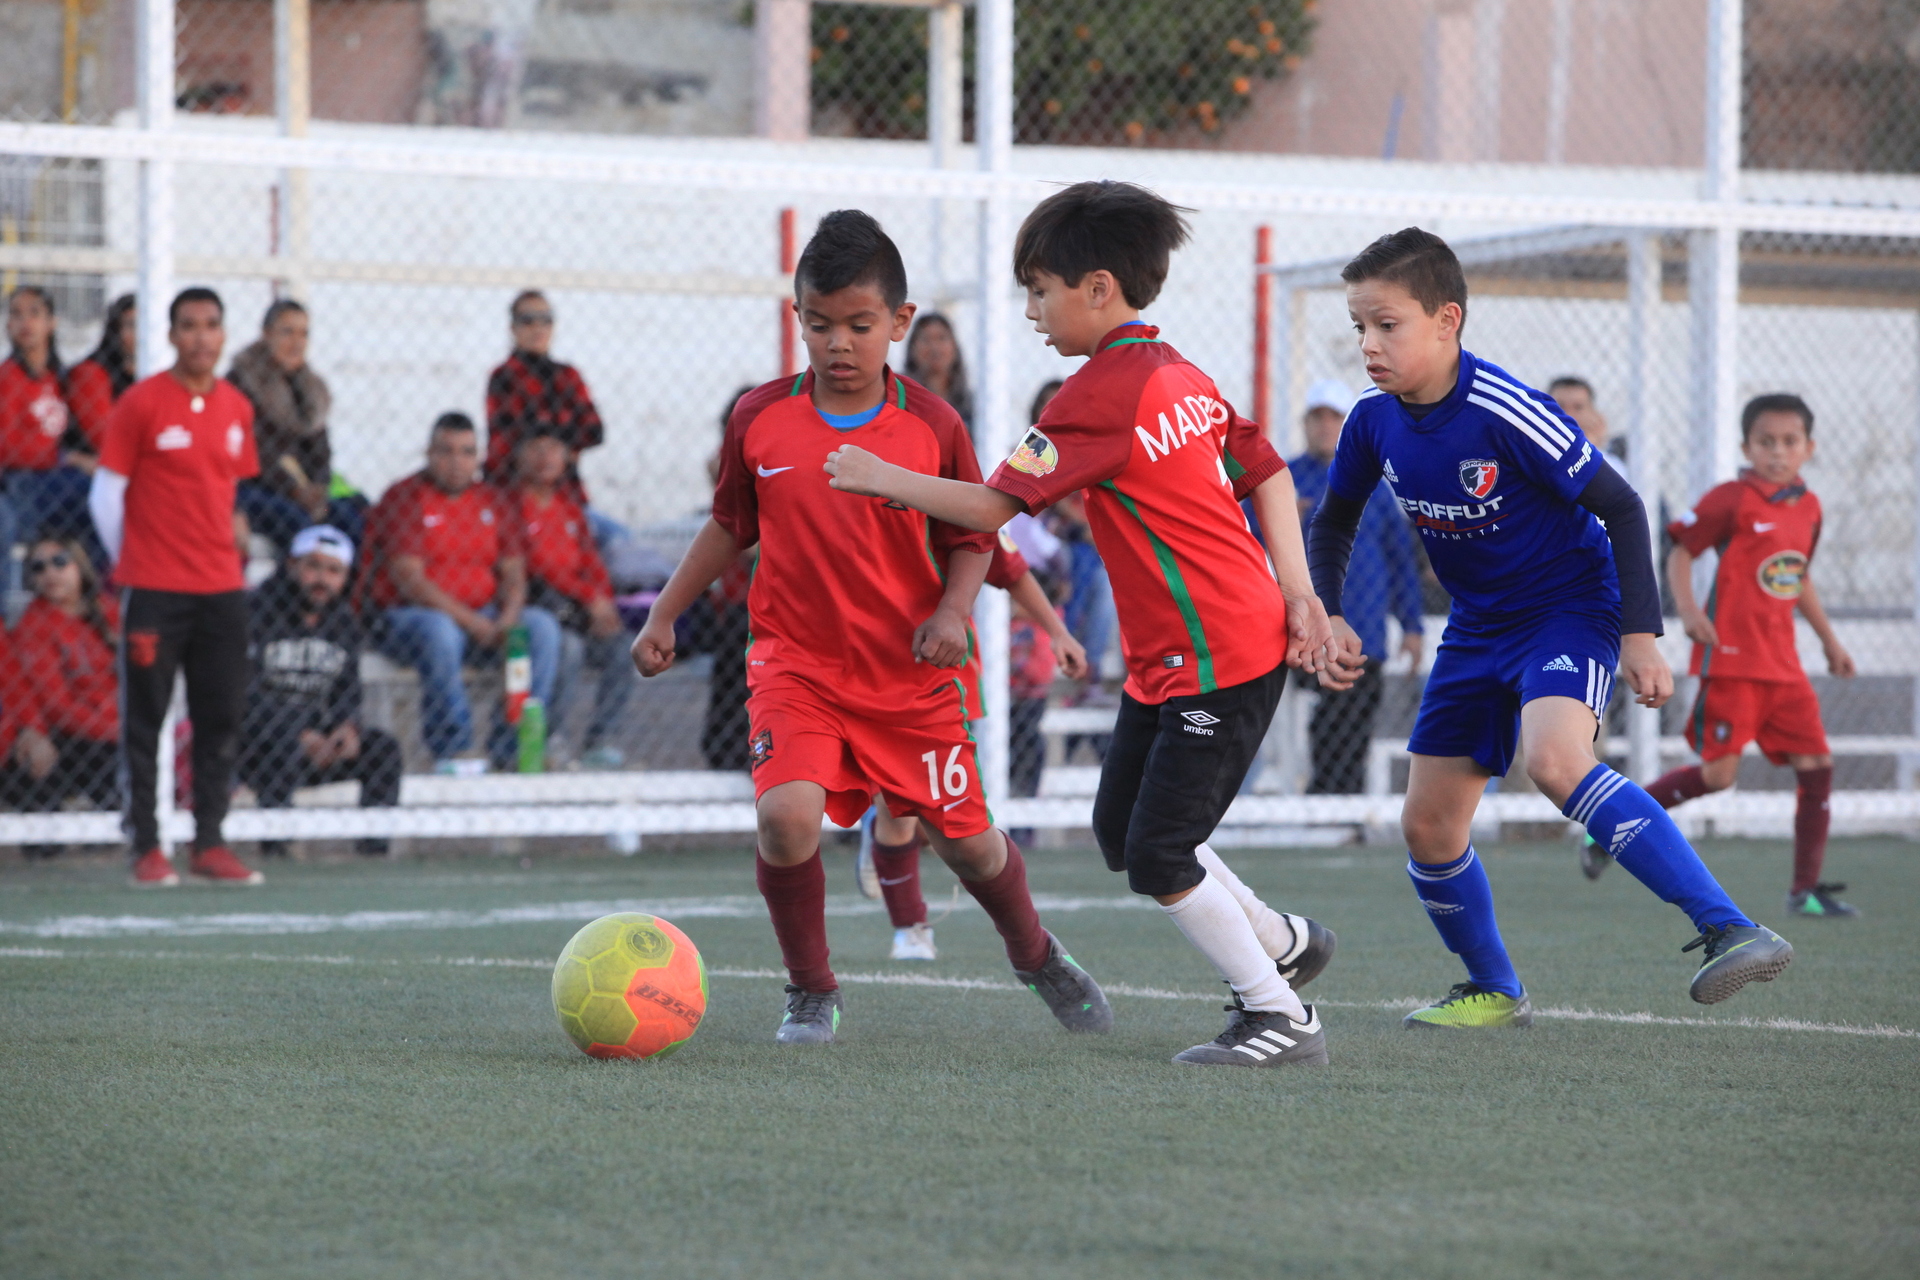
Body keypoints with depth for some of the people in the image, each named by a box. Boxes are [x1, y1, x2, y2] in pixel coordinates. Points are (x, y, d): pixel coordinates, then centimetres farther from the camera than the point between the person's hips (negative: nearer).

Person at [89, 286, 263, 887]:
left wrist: (231, 541, 11)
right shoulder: (141, 403, -5)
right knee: (145, 719, -1)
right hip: (154, 590, -5)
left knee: (220, 719, 5)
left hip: (222, 588, 5)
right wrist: (129, 562, 1)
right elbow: (105, 491, -1)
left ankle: (209, 843, 11)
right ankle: (146, 846, 3)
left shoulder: (237, 408, 10)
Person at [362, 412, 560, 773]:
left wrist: (507, 619, -16)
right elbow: (408, 580, -14)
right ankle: (451, 752, -34)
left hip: (483, 615, 5)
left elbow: (513, 572, 7)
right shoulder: (404, 498, -5)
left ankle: (511, 747, -22)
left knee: (541, 627, -19)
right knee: (440, 632, -38)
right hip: (406, 615, -5)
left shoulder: (494, 501, 12)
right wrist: (471, 622, -21)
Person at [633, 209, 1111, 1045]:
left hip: (911, 677, 0)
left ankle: (1036, 956, 42)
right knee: (786, 814, -24)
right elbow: (730, 524, 12)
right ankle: (811, 992, -1)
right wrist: (664, 615, 10)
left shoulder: (932, 427, -6)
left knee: (967, 842, 9)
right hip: (797, 663, 0)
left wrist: (954, 612, -15)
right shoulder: (759, 419, -3)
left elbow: (972, 539, 3)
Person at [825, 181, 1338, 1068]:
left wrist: (880, 478, -6)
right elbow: (1268, 472, 16)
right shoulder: (1179, 377, 12)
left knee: (1157, 857, -7)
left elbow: (993, 506, -17)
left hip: (1217, 662, -10)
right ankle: (1284, 943, 28)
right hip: (1163, 661, 10)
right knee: (1121, 830, 15)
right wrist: (1295, 592, 11)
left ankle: (1279, 1016, 2)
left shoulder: (1099, 395, -17)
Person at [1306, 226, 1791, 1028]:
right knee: (1427, 826, 6)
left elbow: (1620, 507, -17)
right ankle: (1494, 992, 29)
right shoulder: (1374, 423, -6)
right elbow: (1334, 522, 14)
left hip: (1570, 607, -7)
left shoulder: (1503, 412, -25)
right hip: (1478, 628, 7)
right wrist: (1327, 614, -2)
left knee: (1554, 759, -35)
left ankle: (1728, 930, -37)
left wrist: (1640, 634, -20)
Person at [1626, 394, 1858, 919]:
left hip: (1782, 662, 7)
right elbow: (1680, 548, -5)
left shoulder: (1808, 508, 13)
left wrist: (1830, 640, 26)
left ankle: (1806, 889, 8)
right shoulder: (1732, 500, -8)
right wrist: (1689, 609, -19)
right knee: (1719, 772, -10)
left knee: (1816, 764, 0)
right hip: (1731, 659, -7)